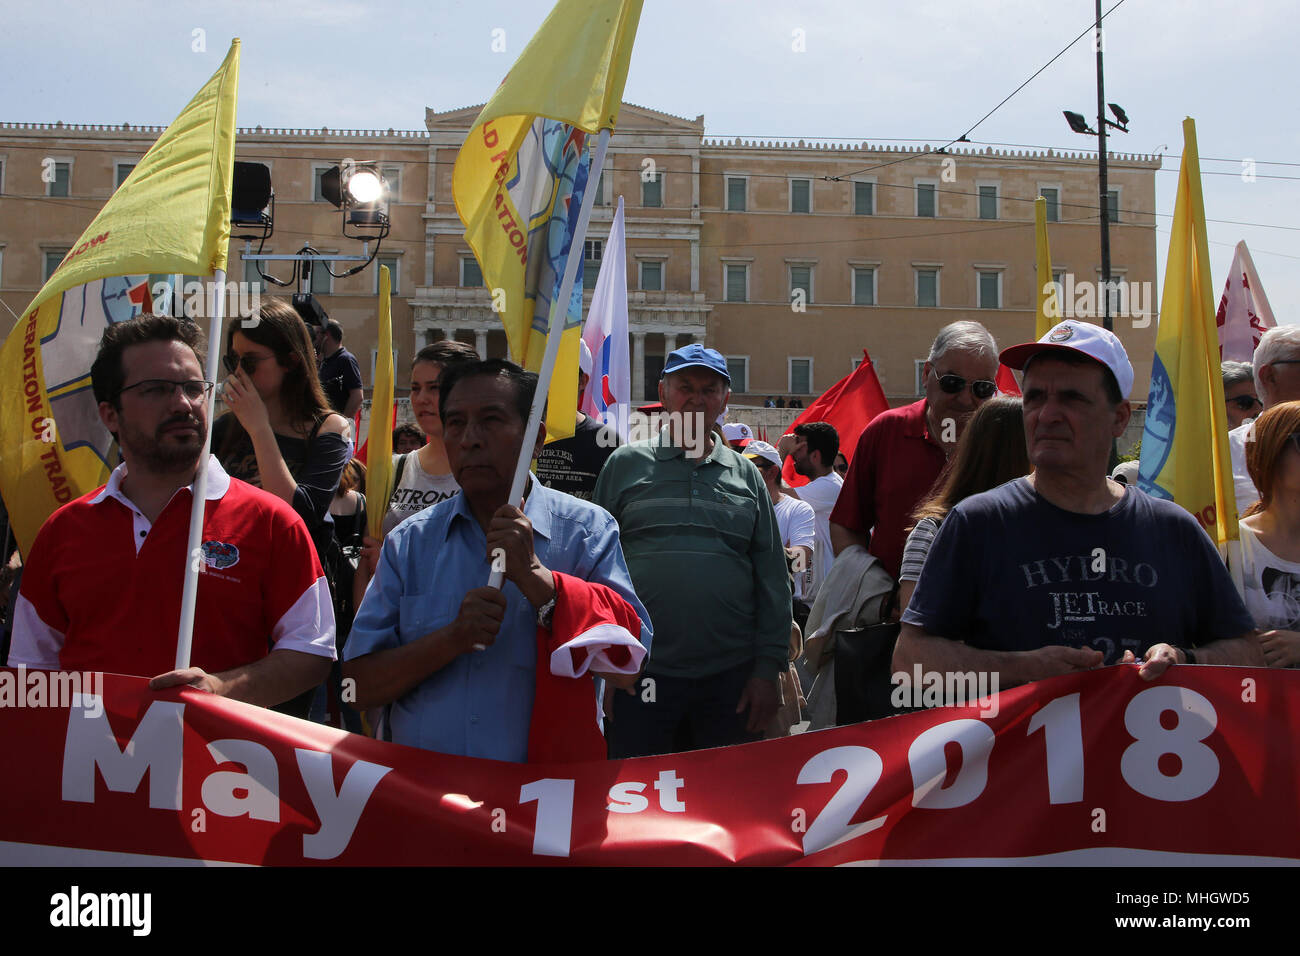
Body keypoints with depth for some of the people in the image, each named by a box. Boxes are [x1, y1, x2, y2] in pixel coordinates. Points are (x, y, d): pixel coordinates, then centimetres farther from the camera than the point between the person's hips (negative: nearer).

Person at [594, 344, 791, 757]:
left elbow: (772, 579, 10)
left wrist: (768, 668, 3)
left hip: (731, 677, 2)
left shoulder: (746, 474, 11)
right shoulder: (625, 465, 7)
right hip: (641, 676, -2)